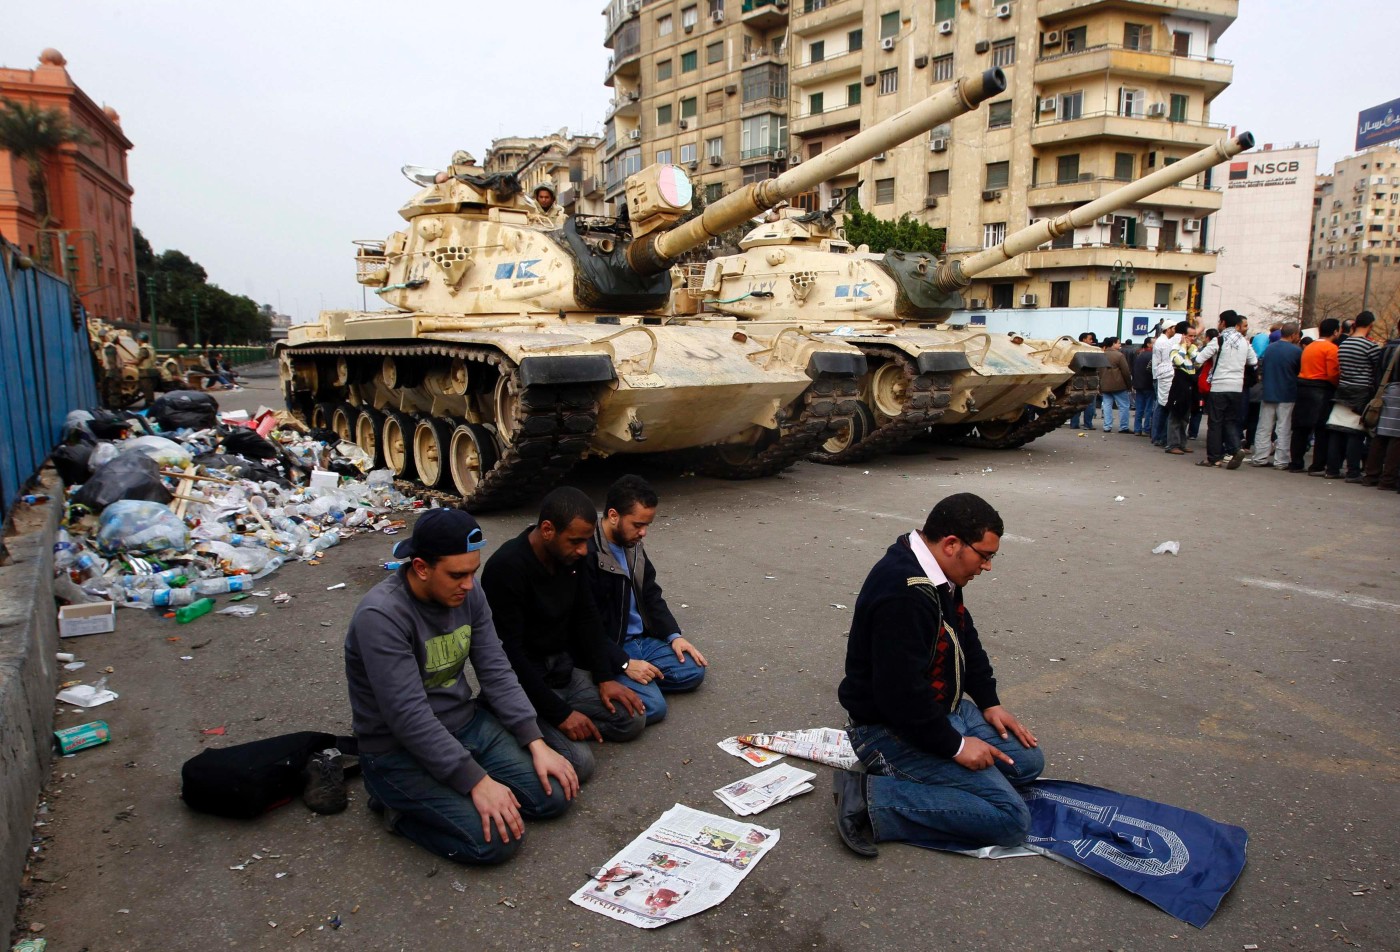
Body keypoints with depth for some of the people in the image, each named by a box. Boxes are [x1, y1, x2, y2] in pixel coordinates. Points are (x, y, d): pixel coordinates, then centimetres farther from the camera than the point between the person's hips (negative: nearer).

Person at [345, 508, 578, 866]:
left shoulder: (467, 593, -5)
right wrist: (477, 782, -27)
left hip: (467, 724, 7)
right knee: (497, 839, -21)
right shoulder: (381, 615, -26)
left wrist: (536, 743, -8)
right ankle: (401, 803, 3)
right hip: (400, 751, -7)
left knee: (555, 795, -3)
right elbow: (409, 717, -28)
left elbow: (496, 672, -1)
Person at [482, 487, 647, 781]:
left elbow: (587, 618, 9)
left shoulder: (570, 556, -2)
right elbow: (509, 654, -25)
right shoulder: (506, 568, -26)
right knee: (578, 761, -23)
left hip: (565, 669, 8)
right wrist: (559, 713, -23)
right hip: (523, 681, -7)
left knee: (633, 719, -4)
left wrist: (605, 677, 0)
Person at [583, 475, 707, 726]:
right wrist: (624, 663, -22)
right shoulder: (586, 553, -23)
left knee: (694, 670, 0)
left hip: (642, 639, 9)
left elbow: (651, 596, 15)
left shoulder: (632, 544, 4)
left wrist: (674, 635, 3)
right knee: (652, 706, -21)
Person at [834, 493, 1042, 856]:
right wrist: (954, 746, -18)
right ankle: (875, 798, -12)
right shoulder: (903, 595, -31)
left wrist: (989, 703, 11)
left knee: (1027, 761, 15)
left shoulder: (937, 575, 2)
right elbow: (901, 694, -30)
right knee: (1010, 819, -12)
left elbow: (966, 638, 18)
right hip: (894, 731, -10)